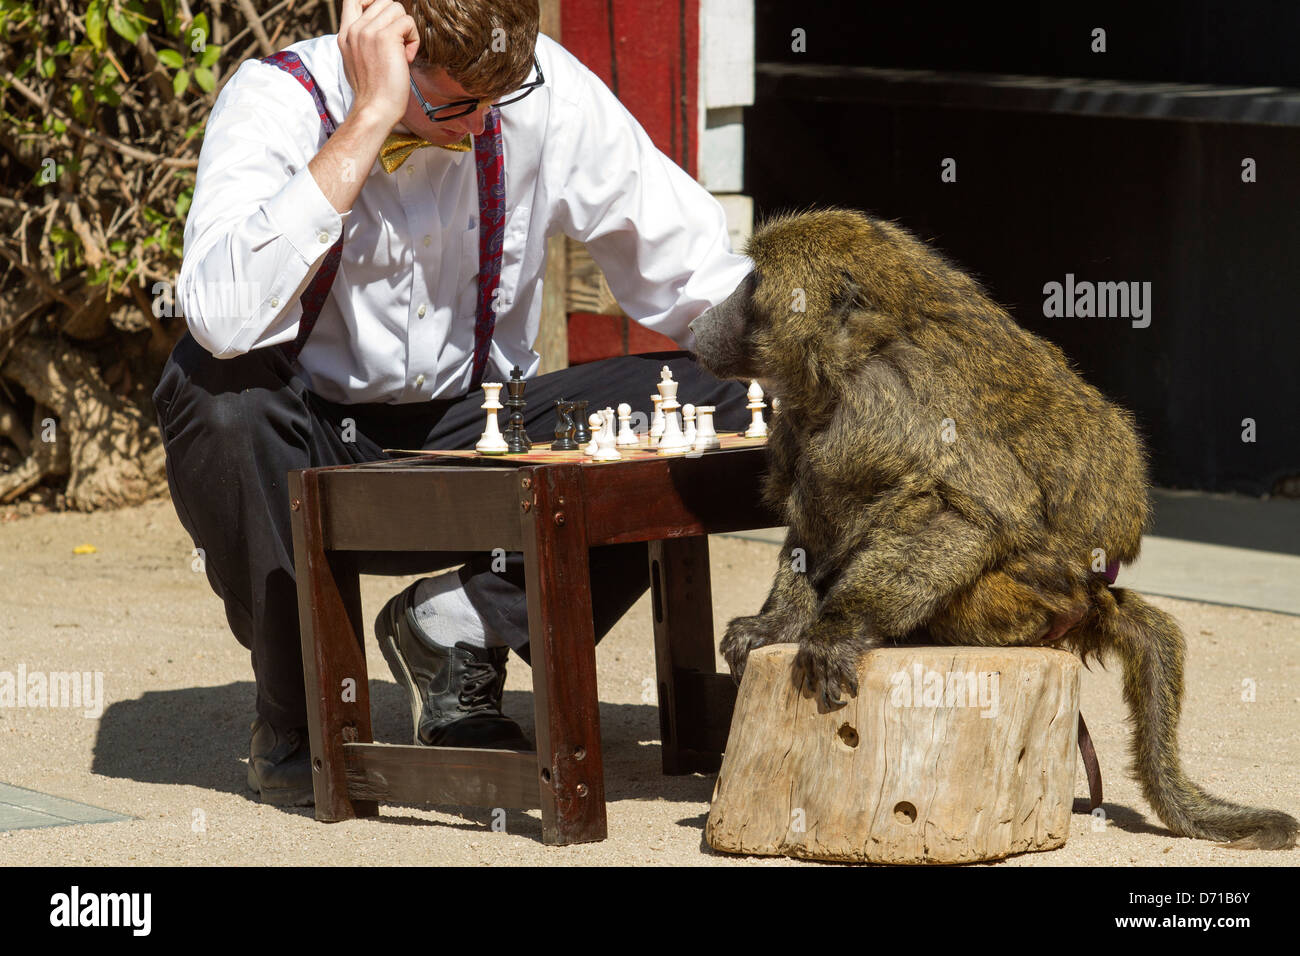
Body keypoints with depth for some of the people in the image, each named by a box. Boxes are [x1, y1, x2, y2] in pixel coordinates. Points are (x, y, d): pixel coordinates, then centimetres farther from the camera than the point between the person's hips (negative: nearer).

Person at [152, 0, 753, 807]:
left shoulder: (542, 89, -13)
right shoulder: (279, 100, -22)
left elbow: (689, 257, -2)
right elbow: (221, 318, -40)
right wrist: (370, 120, -38)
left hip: (471, 437, 3)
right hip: (307, 450, -3)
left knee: (708, 399, -18)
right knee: (218, 389, -36)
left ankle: (461, 629, -4)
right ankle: (297, 717, -14)